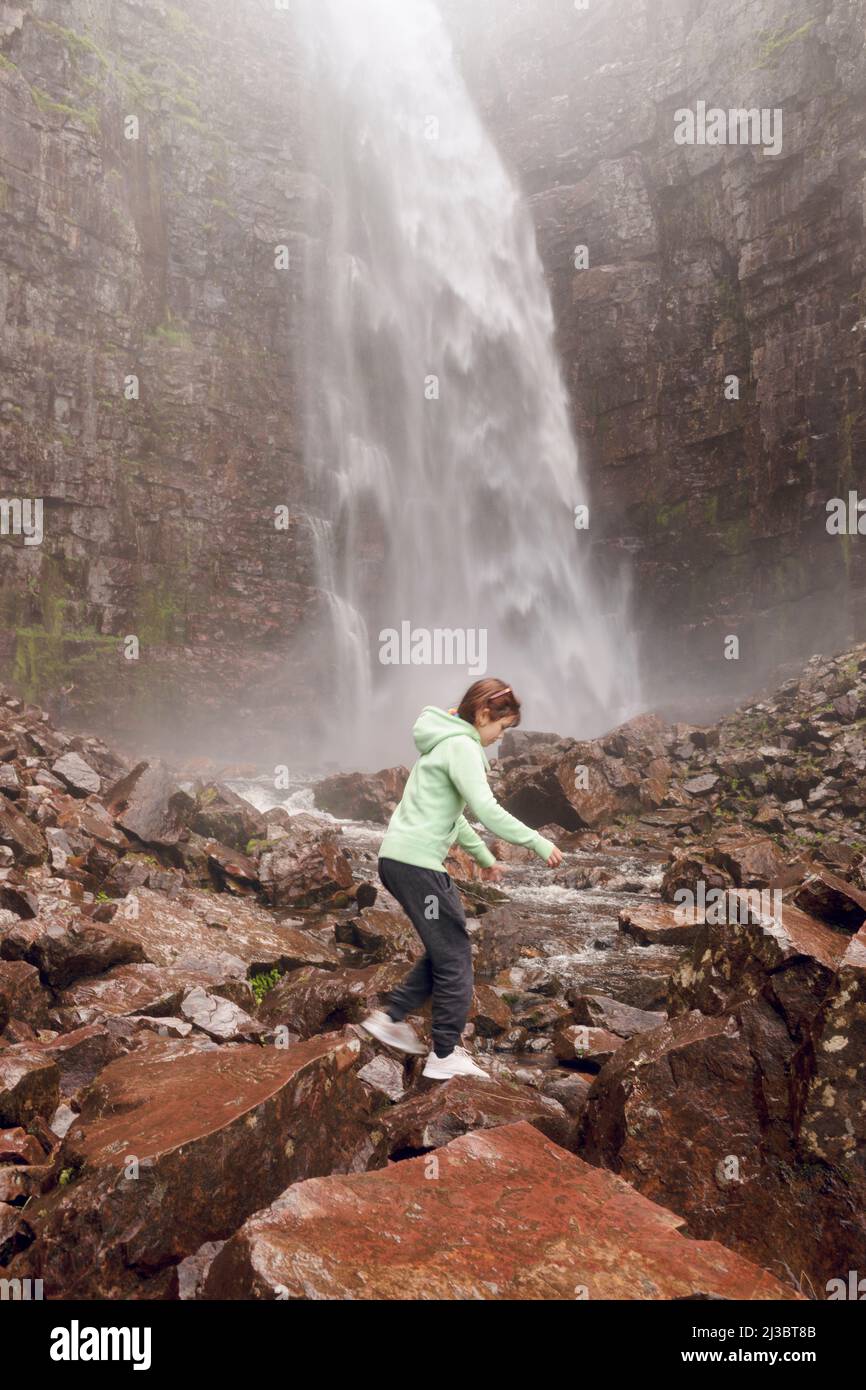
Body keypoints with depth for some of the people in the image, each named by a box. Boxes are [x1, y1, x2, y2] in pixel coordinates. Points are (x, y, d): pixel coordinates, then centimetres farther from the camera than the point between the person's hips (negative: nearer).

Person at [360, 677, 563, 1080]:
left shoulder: (449, 742, 19)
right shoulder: (462, 746, -12)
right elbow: (487, 810, -22)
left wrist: (484, 857, 24)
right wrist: (538, 843, -13)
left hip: (400, 858, 10)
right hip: (414, 861, -10)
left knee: (446, 948, 18)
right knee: (454, 955, 0)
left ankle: (390, 1016, 23)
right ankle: (445, 1055, 8)